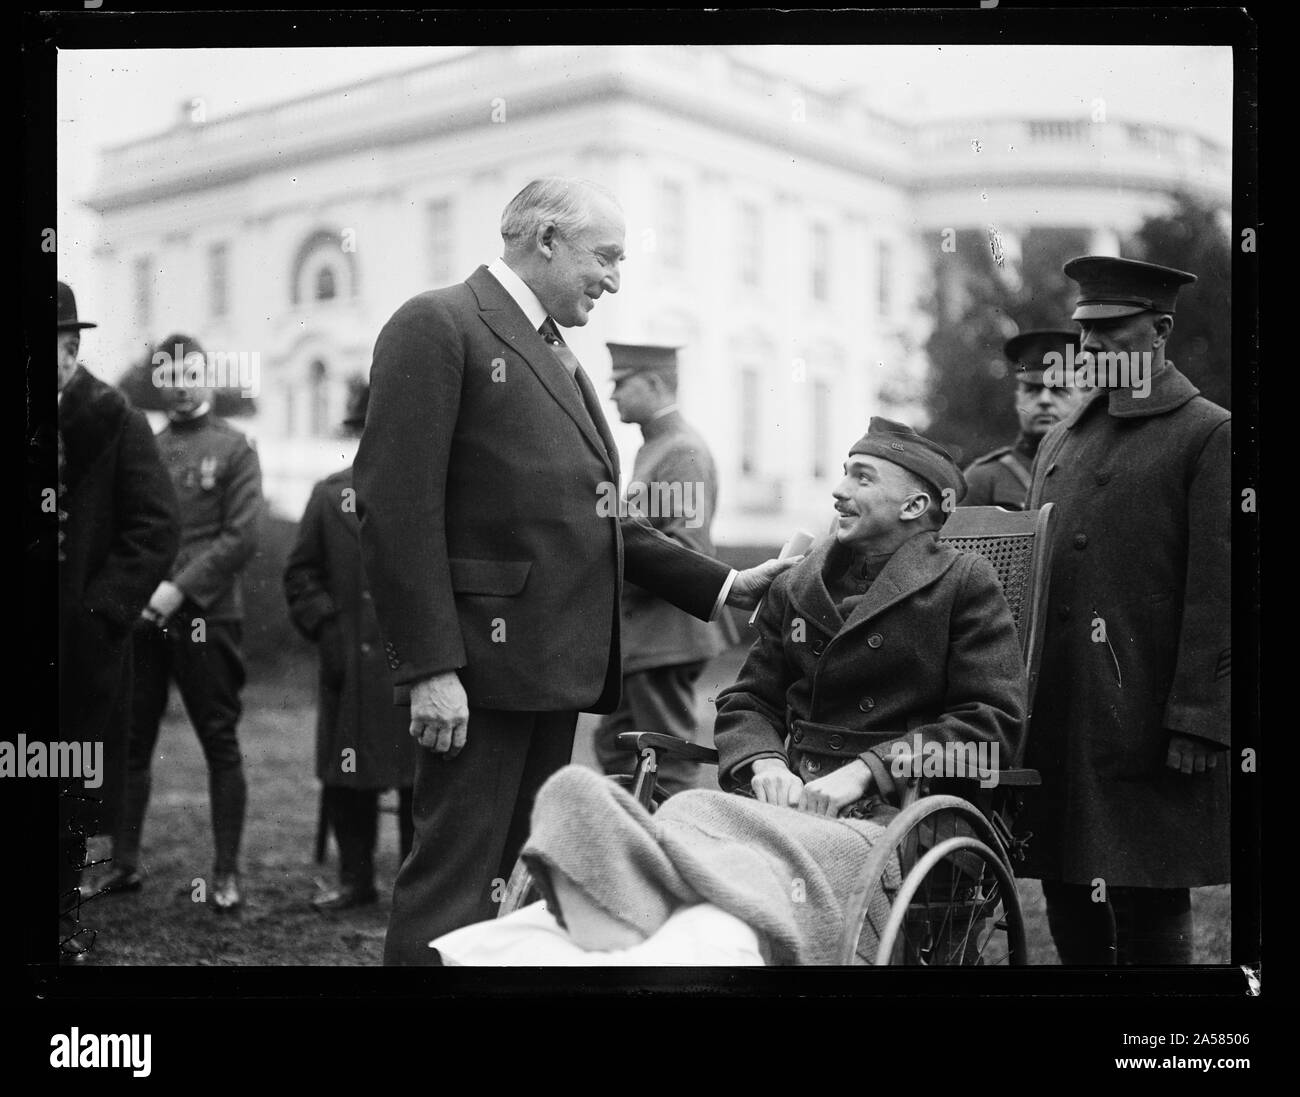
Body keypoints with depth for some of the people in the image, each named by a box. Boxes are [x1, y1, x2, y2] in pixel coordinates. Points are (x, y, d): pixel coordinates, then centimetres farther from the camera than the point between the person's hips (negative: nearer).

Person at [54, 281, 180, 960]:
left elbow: (157, 527, -6)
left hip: (82, 639, -2)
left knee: (74, 792, 8)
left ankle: (65, 915, 21)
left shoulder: (114, 422, -2)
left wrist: (100, 607, -13)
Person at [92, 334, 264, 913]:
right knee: (128, 741, 7)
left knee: (220, 744, 0)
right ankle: (124, 863, 18)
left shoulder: (234, 448, 0)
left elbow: (242, 537, -8)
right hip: (142, 619, 5)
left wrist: (180, 588, -15)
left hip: (205, 618, -5)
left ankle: (226, 873, 6)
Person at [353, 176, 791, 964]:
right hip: (483, 661, -9)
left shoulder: (555, 354, 20)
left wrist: (722, 586, 14)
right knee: (456, 887, -5)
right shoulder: (436, 328, -7)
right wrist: (430, 668, -21)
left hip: (557, 663, 9)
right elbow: (397, 506, -15)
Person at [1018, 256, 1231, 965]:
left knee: (1149, 909, -1)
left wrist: (1196, 719, -14)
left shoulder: (1209, 436, -2)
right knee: (1068, 905, 11)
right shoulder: (1059, 444, 18)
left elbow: (1216, 592, -9)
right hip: (1057, 721, 6)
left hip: (1147, 724, -6)